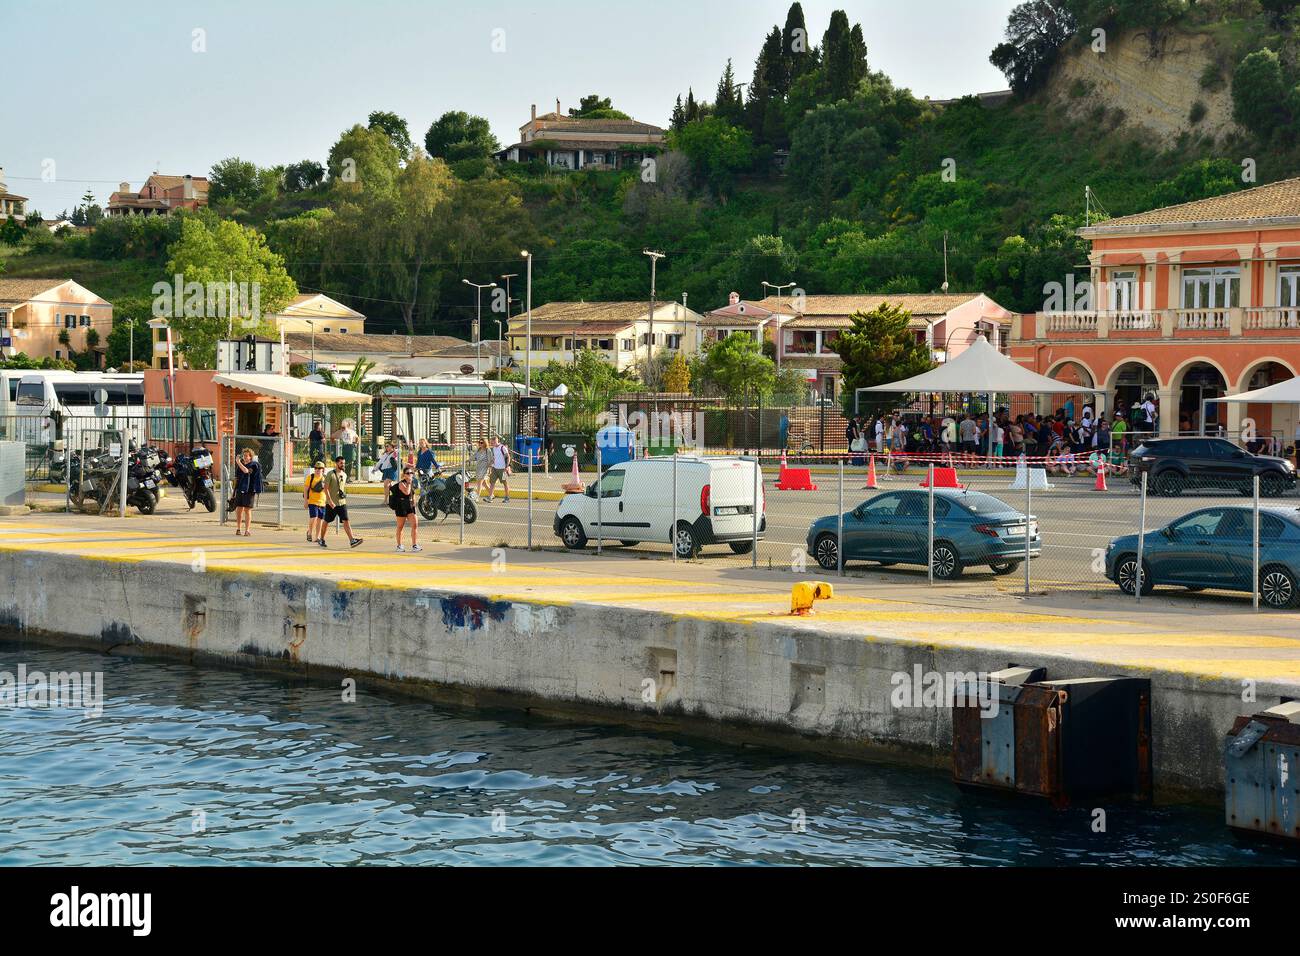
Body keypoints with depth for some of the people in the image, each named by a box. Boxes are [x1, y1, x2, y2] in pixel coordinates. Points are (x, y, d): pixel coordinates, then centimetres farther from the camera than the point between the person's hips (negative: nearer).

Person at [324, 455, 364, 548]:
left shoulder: (344, 475, 10)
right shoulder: (331, 474, -9)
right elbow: (326, 488, -13)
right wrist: (330, 501, -20)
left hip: (342, 502, 4)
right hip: (331, 503, -4)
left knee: (346, 521, -8)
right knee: (327, 521, 8)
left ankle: (352, 540, -18)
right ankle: (322, 539, 25)